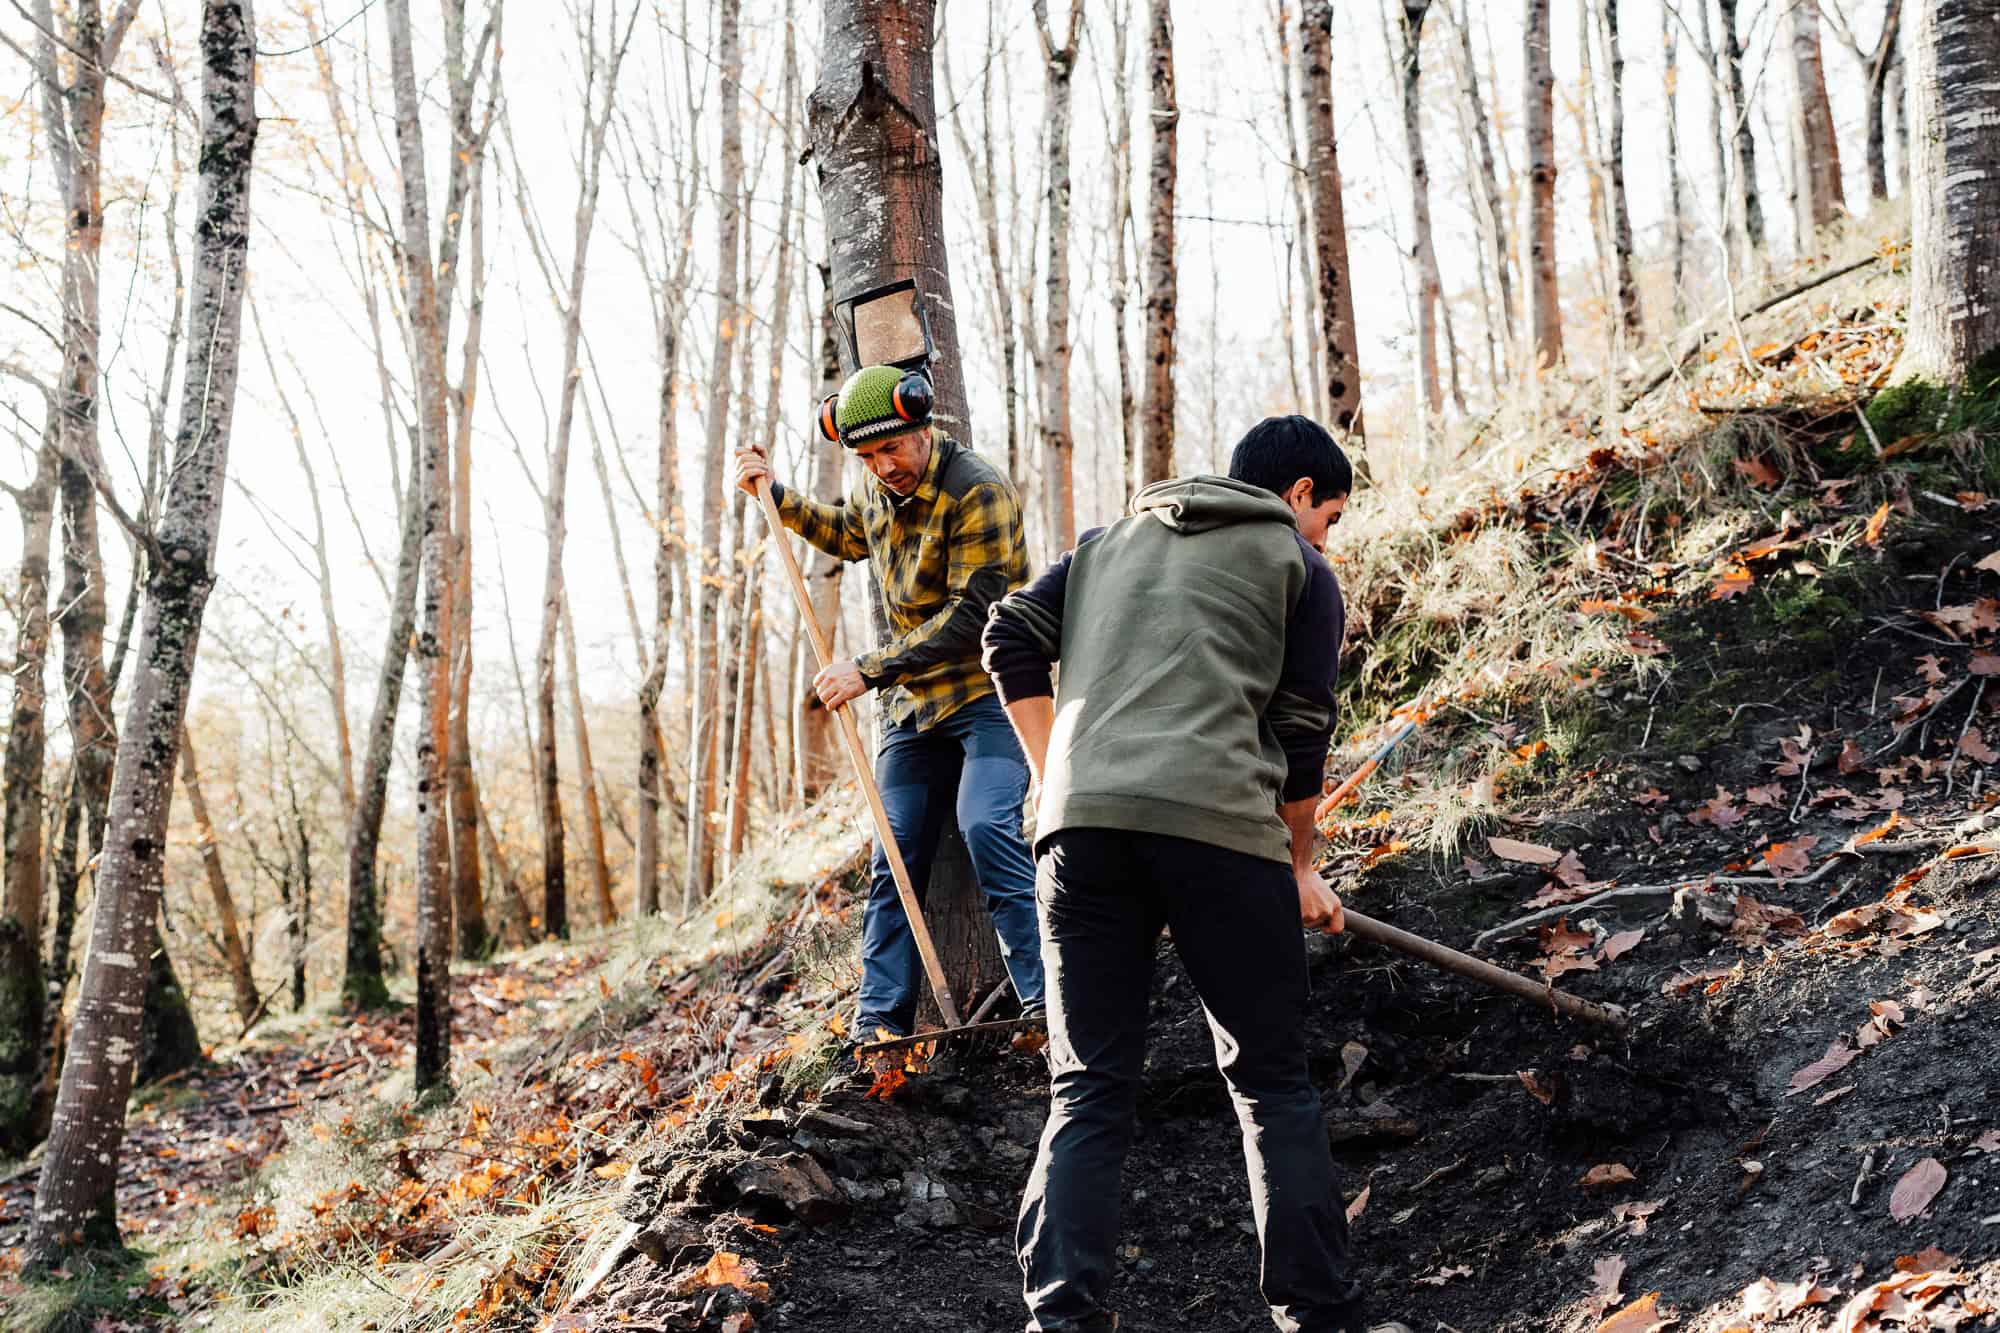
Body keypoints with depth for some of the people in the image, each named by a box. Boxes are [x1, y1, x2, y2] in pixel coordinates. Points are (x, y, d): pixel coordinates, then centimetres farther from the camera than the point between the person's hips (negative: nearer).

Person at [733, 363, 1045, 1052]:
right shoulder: (876, 491, 5)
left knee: (987, 827, -25)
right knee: (896, 852, 4)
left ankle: (1044, 1000, -19)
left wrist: (868, 671, -24)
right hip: (913, 701, 7)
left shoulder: (977, 491, -20)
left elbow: (971, 616, -24)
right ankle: (881, 1020, 9)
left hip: (989, 690, -7)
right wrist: (776, 495, 19)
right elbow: (846, 534, 31)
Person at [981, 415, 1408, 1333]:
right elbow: (1302, 733, 11)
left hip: (1080, 821, 4)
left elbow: (1011, 640, 15)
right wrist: (1301, 867, 22)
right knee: (1273, 1085, 8)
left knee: (1088, 1093, 6)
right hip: (1218, 822, -3)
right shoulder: (1299, 567, 15)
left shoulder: (1108, 543, 27)